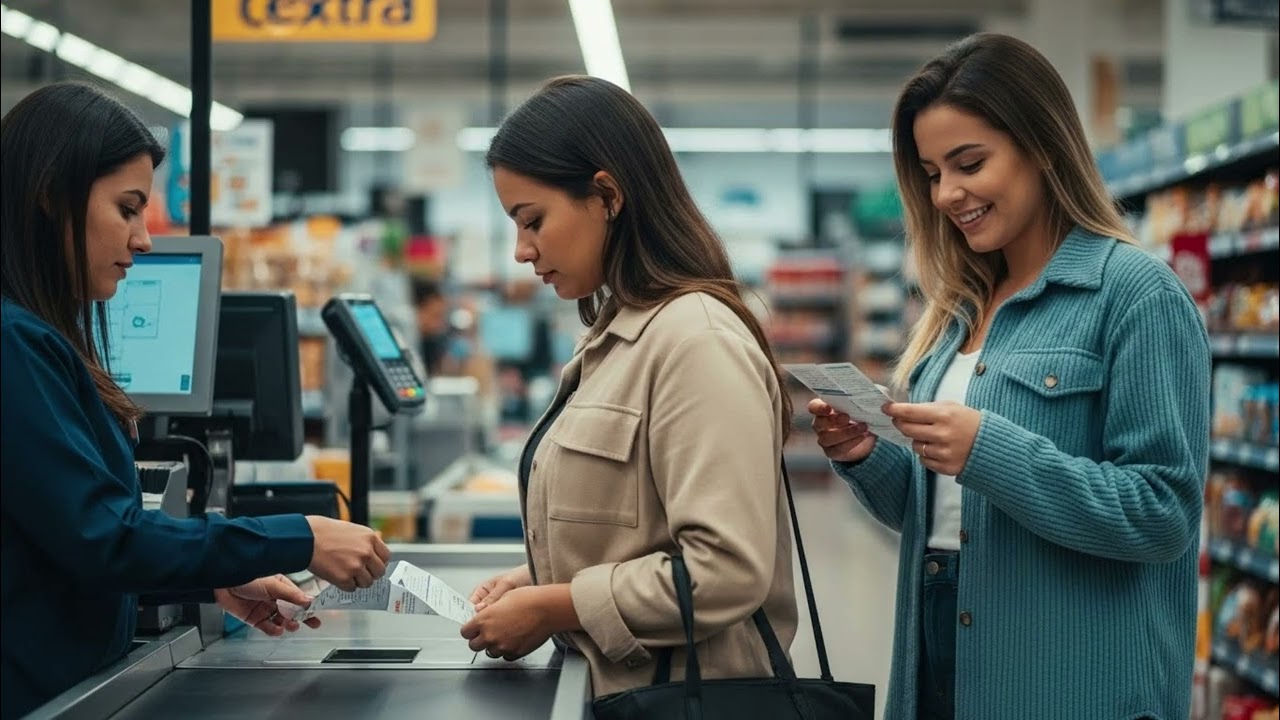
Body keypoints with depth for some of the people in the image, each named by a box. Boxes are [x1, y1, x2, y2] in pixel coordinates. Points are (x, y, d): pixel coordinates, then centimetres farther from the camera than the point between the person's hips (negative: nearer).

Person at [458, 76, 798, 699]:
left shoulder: (697, 340, -19)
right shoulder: (618, 335, 10)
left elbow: (726, 571, -26)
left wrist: (554, 608, -18)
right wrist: (540, 578, 2)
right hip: (617, 685, 8)